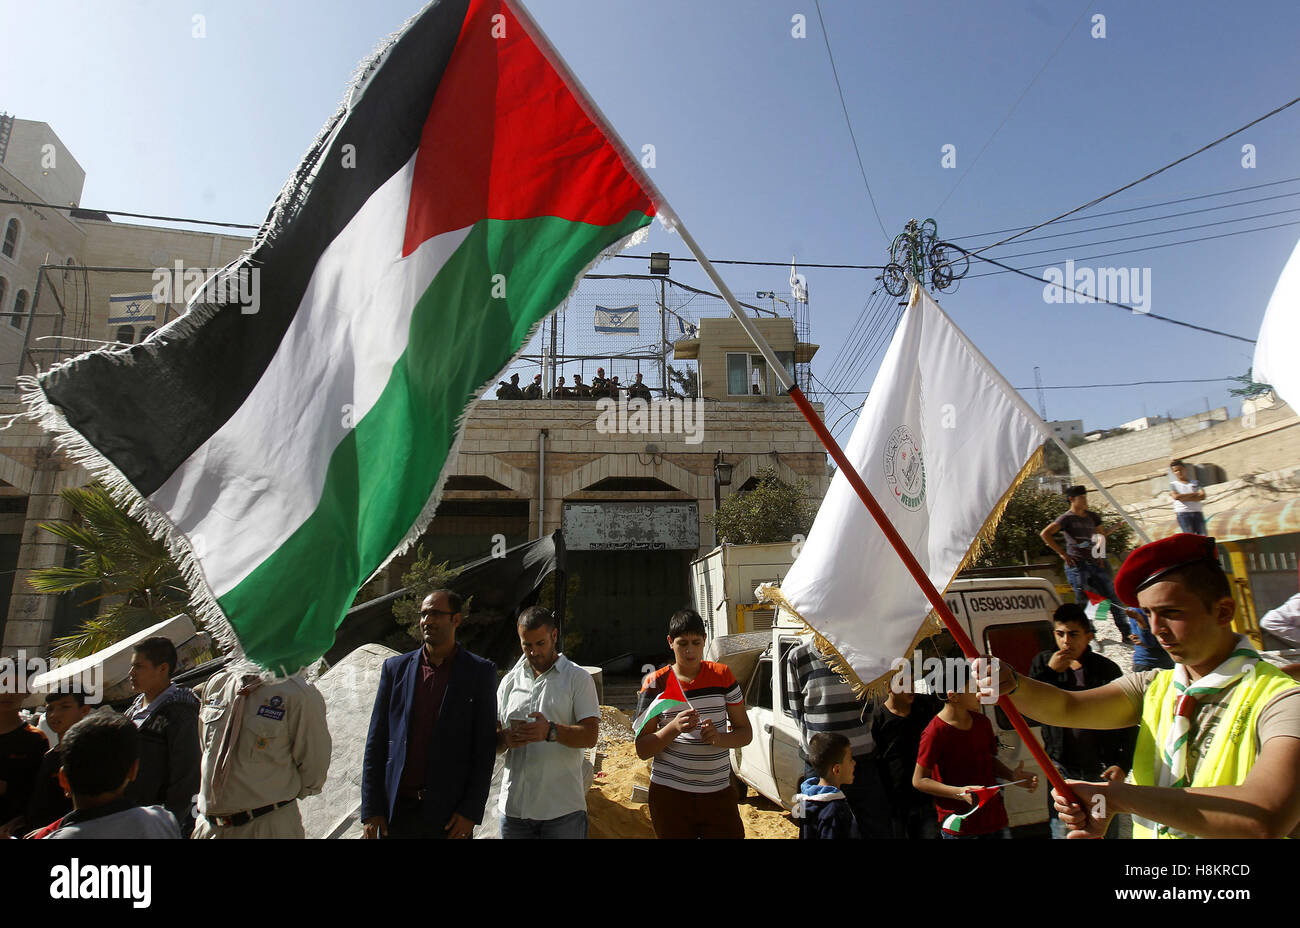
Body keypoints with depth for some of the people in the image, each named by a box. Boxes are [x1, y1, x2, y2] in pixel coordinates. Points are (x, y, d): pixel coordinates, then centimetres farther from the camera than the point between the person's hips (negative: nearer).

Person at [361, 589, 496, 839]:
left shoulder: (480, 671, -4)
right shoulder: (395, 668, 3)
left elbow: (485, 747, -4)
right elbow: (376, 742, 5)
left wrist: (471, 811, -8)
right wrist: (371, 809, 1)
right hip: (396, 810, 2)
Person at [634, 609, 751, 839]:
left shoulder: (722, 675, 3)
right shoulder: (656, 683, -3)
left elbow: (745, 733, 6)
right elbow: (642, 750, -4)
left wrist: (720, 738, -15)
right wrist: (674, 727, -22)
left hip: (719, 793, 1)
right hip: (670, 794, -1)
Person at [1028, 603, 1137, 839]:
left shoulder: (1107, 669, -3)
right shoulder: (1044, 662, 2)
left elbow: (1128, 724, 2)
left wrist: (1123, 764, -8)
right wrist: (1050, 672, -14)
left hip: (1101, 770, 0)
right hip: (1061, 770, 1)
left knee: (1106, 830, 11)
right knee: (1062, 830, 2)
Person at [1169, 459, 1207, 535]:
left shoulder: (1195, 482, 15)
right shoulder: (1173, 484, 8)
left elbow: (1202, 496, 0)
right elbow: (1176, 497, -11)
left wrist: (1183, 498, -9)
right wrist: (1194, 494, -4)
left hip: (1197, 512, 3)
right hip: (1182, 514, -3)